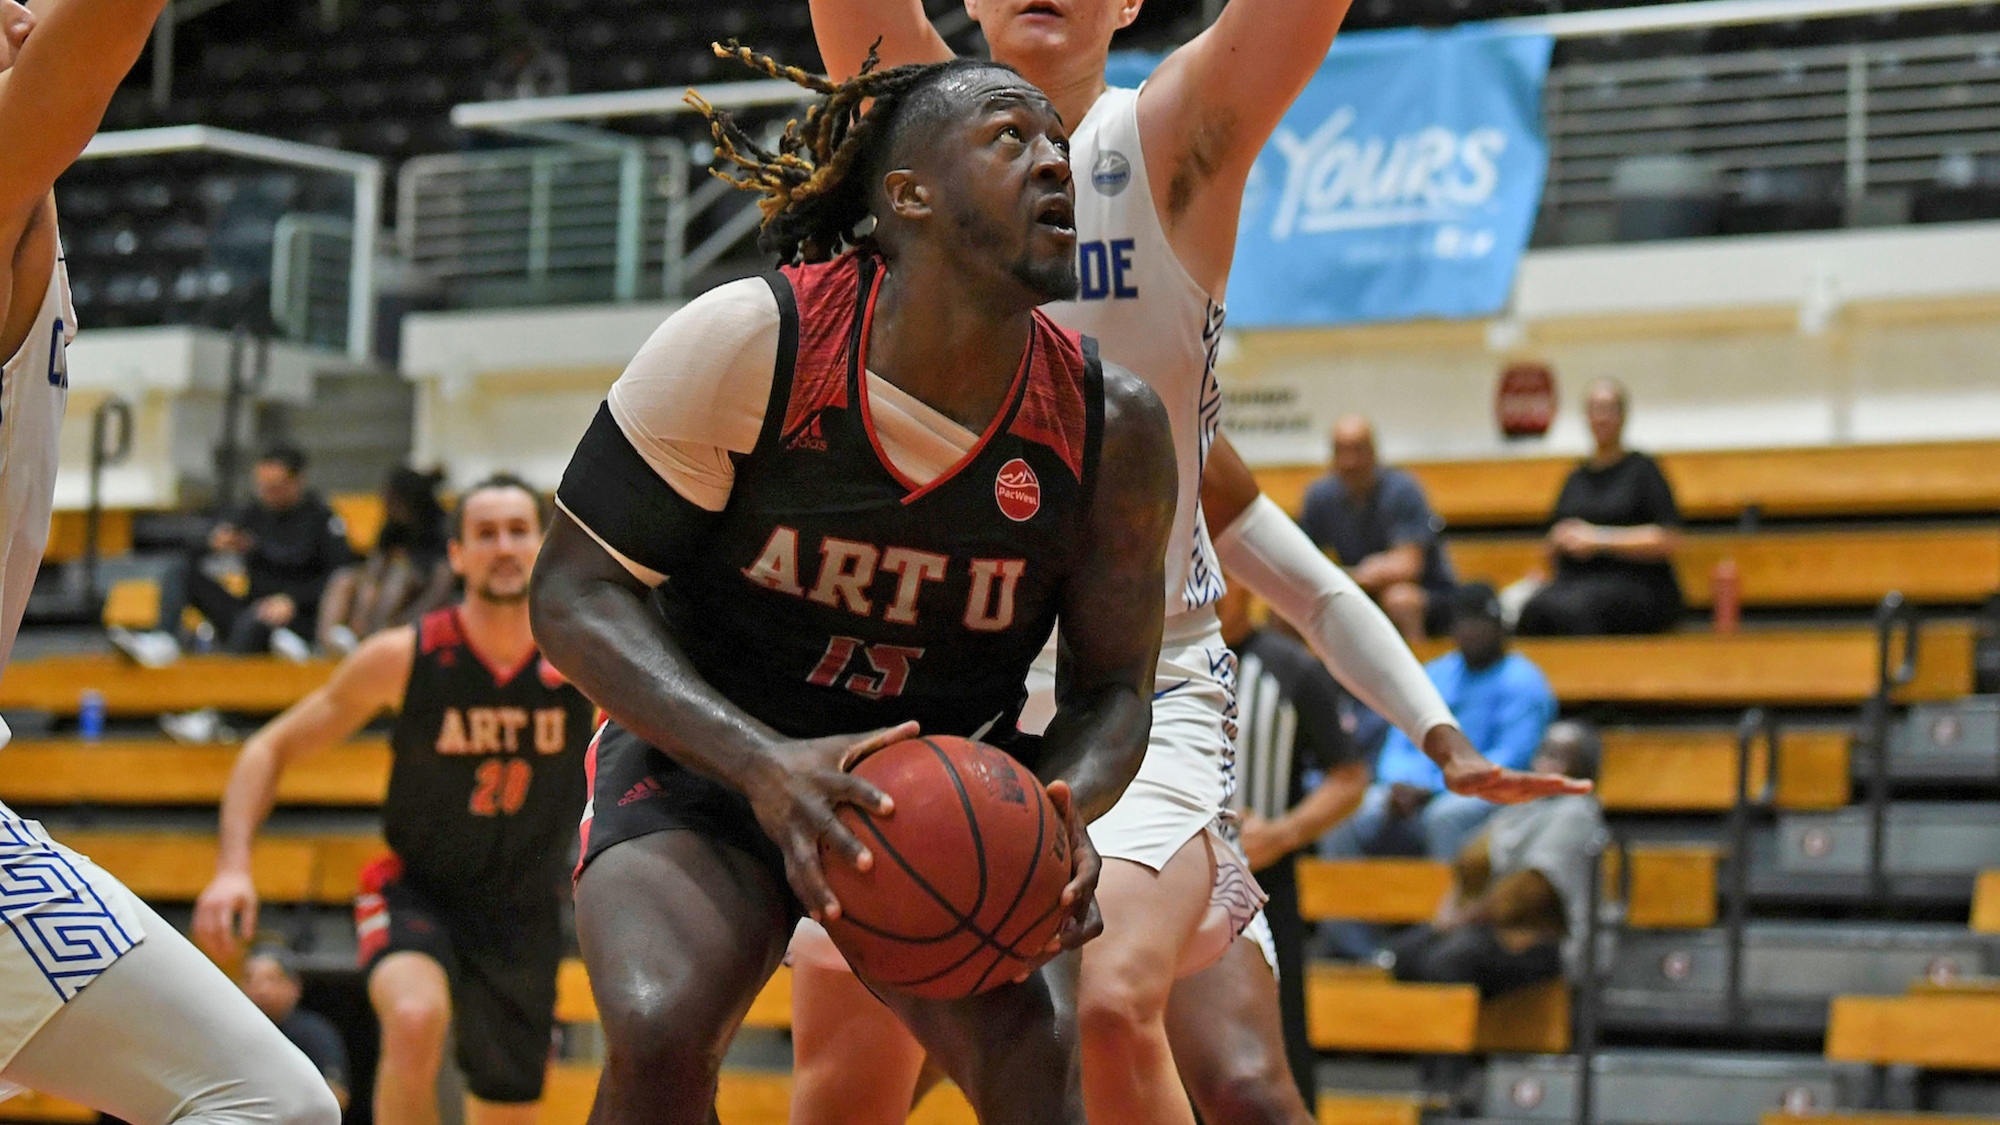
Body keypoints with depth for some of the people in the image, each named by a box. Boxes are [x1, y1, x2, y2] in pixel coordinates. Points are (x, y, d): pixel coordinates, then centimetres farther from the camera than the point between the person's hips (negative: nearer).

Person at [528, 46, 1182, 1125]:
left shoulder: (1111, 425, -13)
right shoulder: (749, 344, -23)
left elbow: (1112, 685, -1)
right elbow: (574, 592, -18)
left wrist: (1060, 811, -27)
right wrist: (764, 764, -33)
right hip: (709, 756, -2)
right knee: (659, 1034, -29)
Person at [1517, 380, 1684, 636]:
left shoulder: (1642, 469, 5)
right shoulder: (1576, 478, 22)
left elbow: (1669, 541, -6)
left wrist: (1600, 540, -9)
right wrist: (1560, 543, 2)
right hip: (1575, 581, 4)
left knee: (1571, 609, -37)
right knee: (1534, 610, -31)